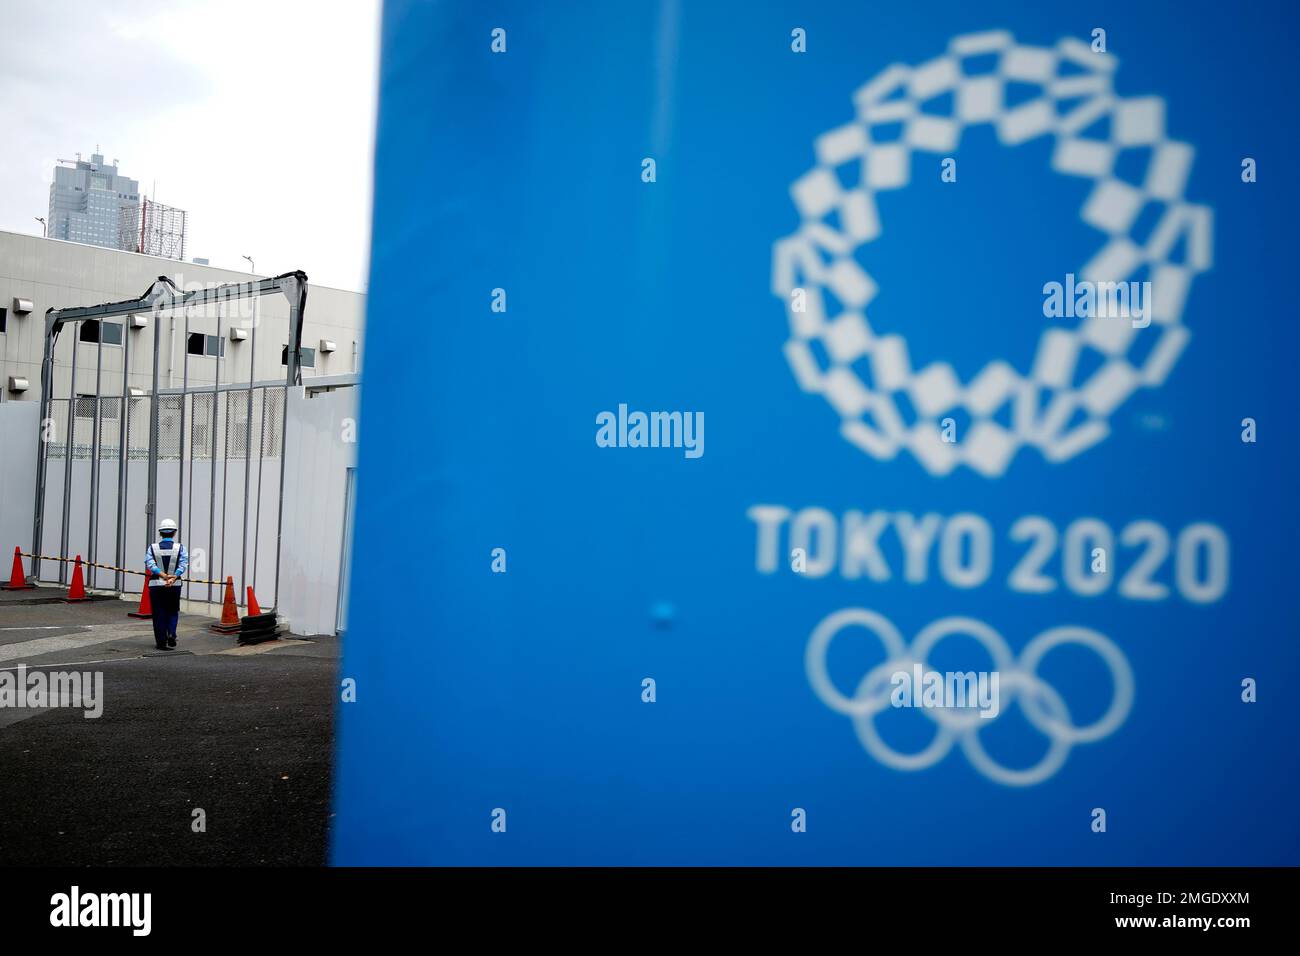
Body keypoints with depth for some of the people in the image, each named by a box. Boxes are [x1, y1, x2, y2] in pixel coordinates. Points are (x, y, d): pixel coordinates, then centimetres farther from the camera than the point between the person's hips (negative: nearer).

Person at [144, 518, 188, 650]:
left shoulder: (152, 548, 0)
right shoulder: (180, 548, -1)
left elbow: (150, 564, -14)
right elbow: (183, 564, -14)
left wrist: (163, 575, -21)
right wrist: (174, 577, -21)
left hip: (156, 585, 0)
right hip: (175, 585, 0)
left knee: (159, 614, 7)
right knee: (173, 611, 17)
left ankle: (161, 642, 7)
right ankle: (171, 633, -5)